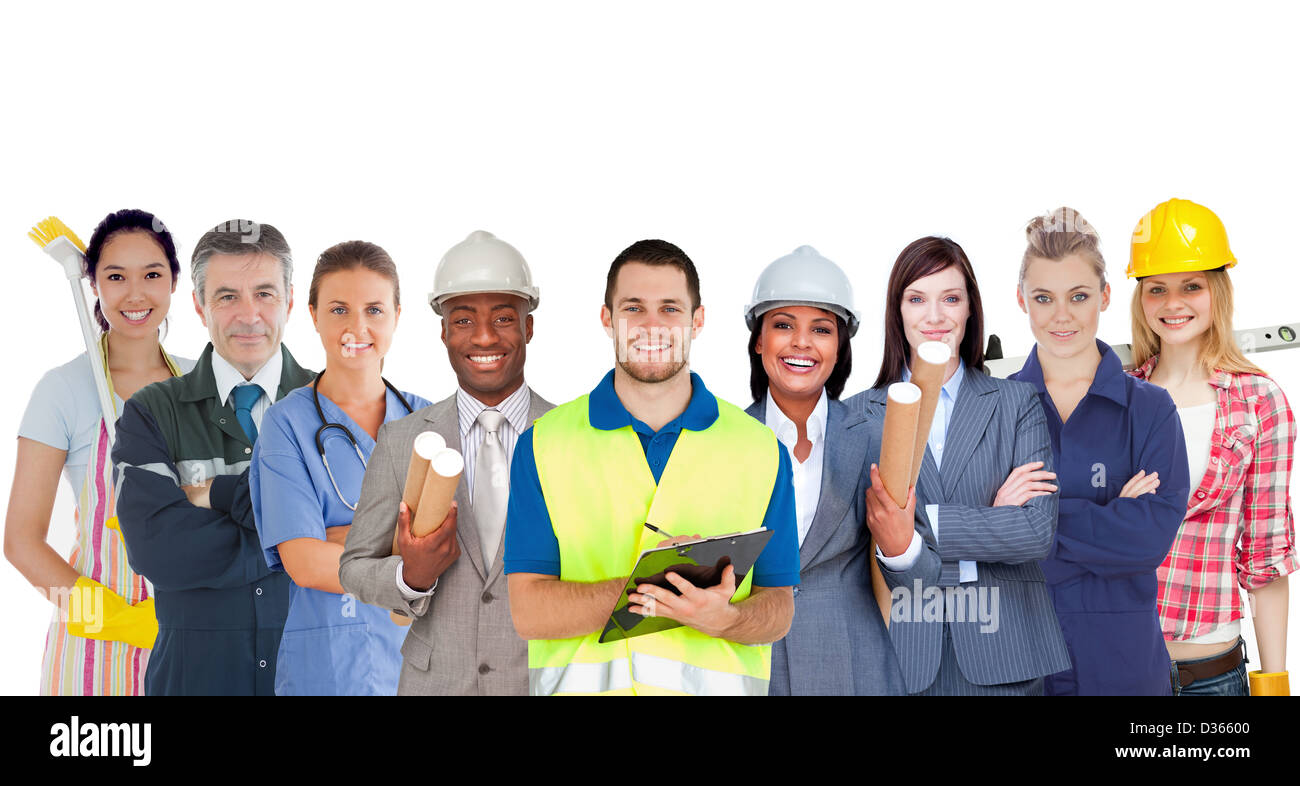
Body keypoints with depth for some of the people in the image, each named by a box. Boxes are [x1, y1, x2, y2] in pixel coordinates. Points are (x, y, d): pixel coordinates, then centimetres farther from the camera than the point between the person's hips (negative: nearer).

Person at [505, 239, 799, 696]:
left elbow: (778, 609, 4)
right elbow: (528, 612, -6)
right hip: (582, 681, 0)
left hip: (713, 682, 0)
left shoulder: (761, 450, 4)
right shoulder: (544, 445, 1)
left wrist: (723, 617, -18)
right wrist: (635, 591, -21)